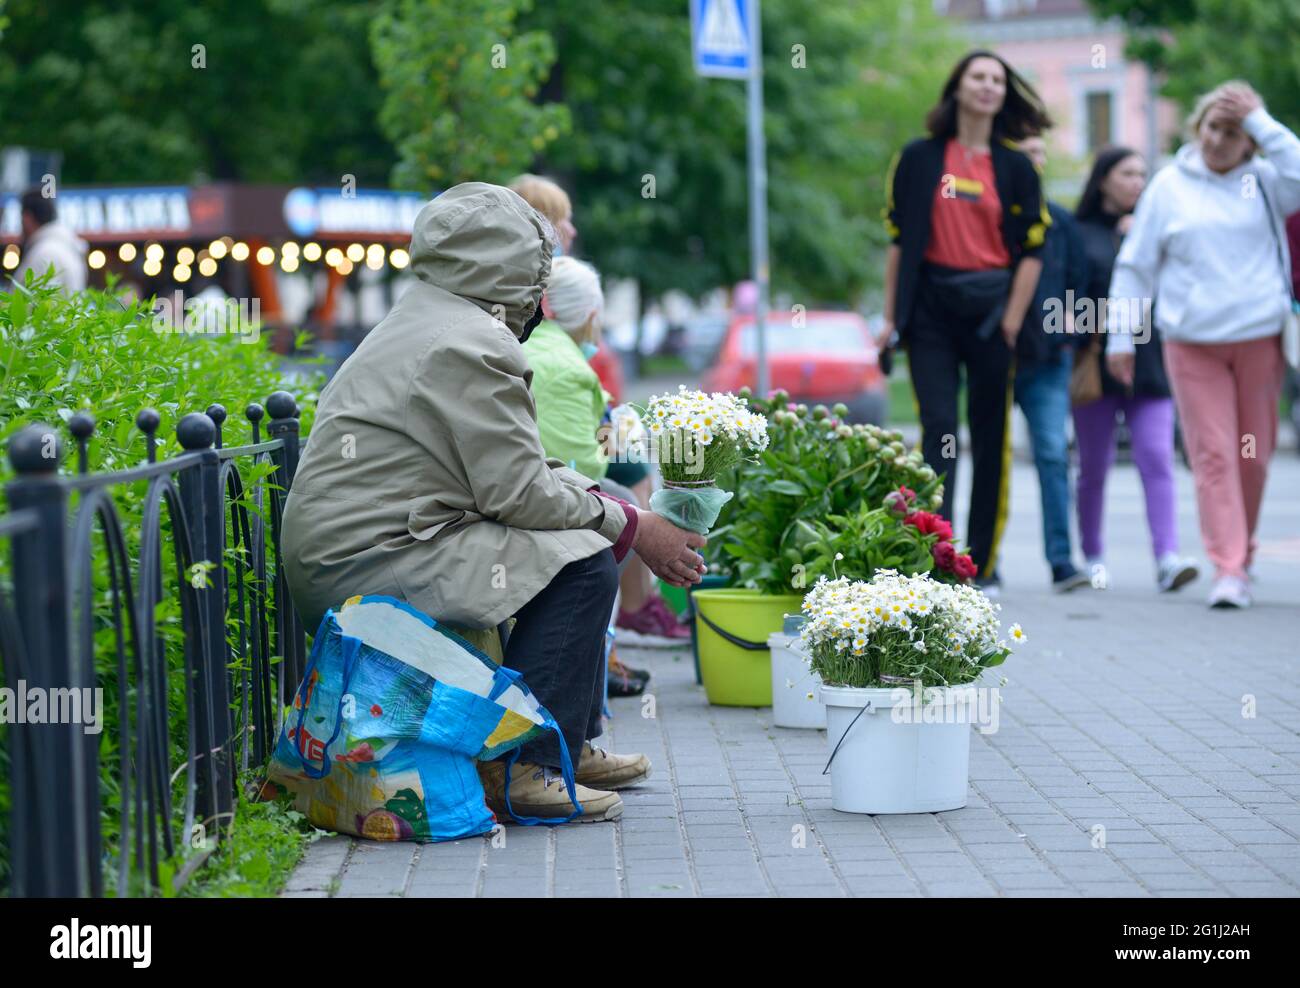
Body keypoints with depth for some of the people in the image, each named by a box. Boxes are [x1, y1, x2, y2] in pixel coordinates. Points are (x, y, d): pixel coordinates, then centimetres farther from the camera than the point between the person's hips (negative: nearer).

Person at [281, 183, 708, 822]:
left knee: (584, 530, 17)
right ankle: (525, 768, -14)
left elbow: (508, 472, 21)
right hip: (369, 563, -11)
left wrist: (610, 506, 11)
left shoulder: (421, 322, 20)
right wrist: (633, 529, -6)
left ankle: (572, 744, 22)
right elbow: (520, 494, -17)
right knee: (584, 564, -15)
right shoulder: (470, 345, -15)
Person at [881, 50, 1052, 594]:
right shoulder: (919, 158, 5)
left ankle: (983, 564, 11)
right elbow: (898, 238, 7)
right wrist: (891, 317, 3)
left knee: (991, 436, 4)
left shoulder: (1016, 167, 5)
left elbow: (1032, 249, 2)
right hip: (931, 306, 0)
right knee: (939, 427, -9)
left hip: (991, 306, 1)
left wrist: (1012, 321, -6)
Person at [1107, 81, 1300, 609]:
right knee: (1213, 455, -7)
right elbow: (1136, 264, 9)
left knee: (1254, 456, 8)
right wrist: (1122, 334, 6)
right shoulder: (1170, 186, 6)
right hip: (1192, 343, -1)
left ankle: (1241, 557, 26)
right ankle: (1228, 570, -7)